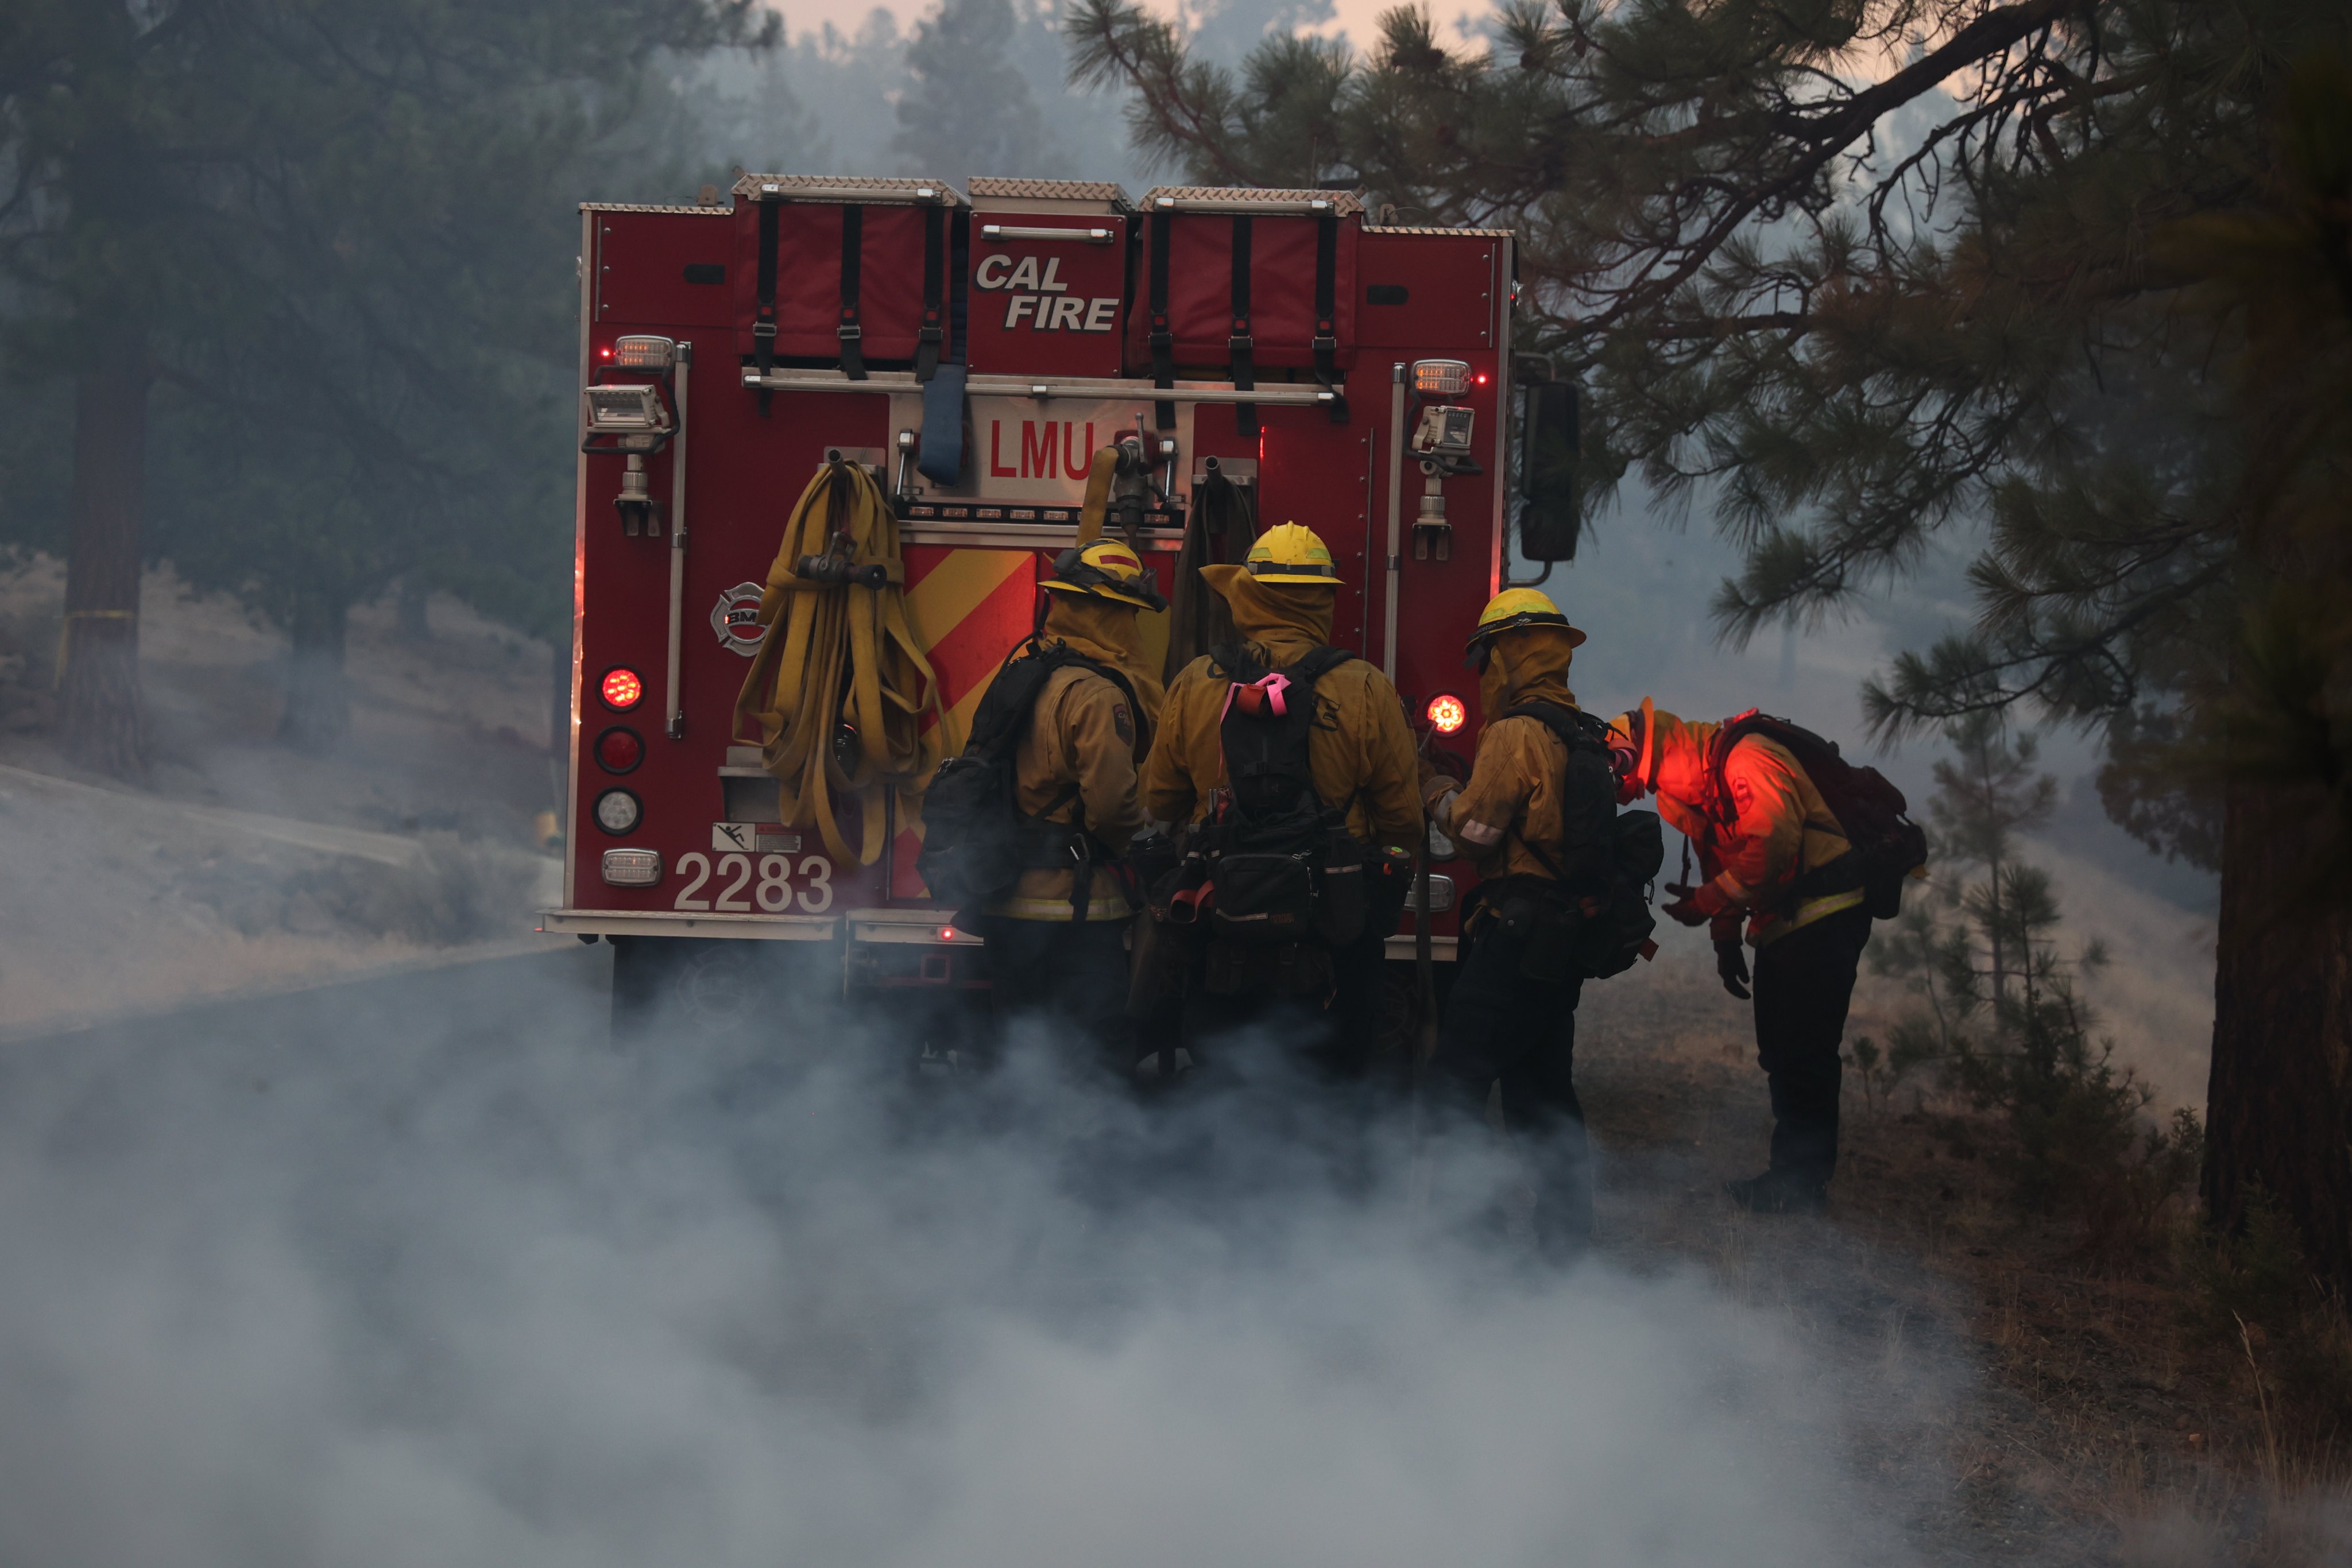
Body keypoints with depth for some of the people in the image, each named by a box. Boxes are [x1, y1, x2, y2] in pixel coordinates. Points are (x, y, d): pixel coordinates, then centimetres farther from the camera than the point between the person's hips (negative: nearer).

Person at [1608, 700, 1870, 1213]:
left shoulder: (1743, 761, -19)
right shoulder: (1696, 789, 14)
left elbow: (1771, 846, -27)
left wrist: (1706, 902, -18)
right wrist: (1726, 939, 21)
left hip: (1824, 916, -10)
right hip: (1781, 929, 10)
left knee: (1804, 1053, -9)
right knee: (1779, 1051, 13)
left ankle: (1800, 1181, -5)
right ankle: (1791, 1174, 20)